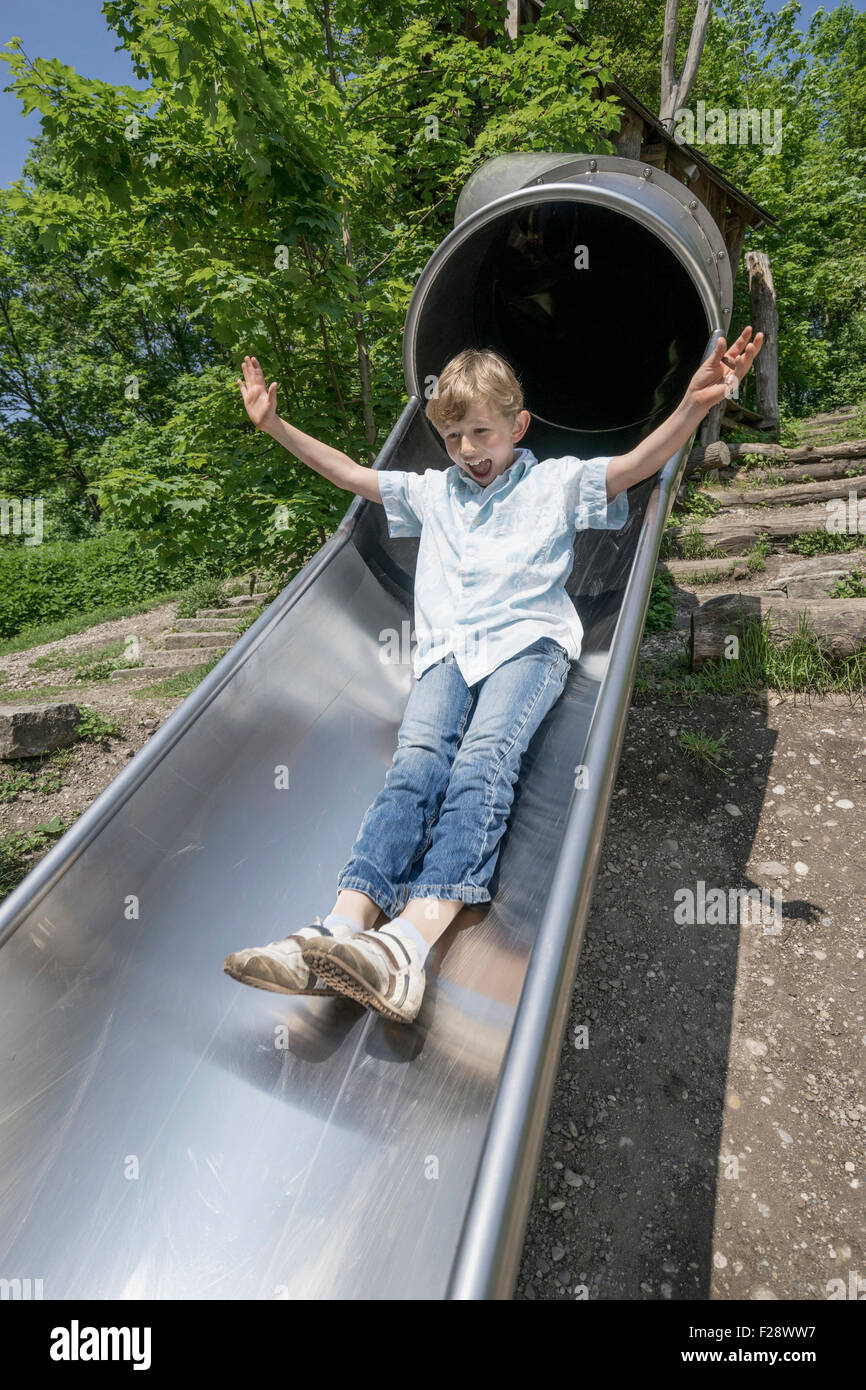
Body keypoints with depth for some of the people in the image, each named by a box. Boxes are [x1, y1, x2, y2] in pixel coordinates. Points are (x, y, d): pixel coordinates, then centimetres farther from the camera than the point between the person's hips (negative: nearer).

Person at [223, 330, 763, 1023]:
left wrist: (695, 403, -11)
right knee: (417, 761, -26)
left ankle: (412, 940, -50)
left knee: (484, 758, -31)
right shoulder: (431, 491, 30)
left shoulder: (556, 482, 19)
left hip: (528, 641, -3)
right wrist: (274, 425, 30)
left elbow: (639, 464, 6)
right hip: (448, 650, 3)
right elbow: (348, 473, 33)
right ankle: (342, 931, -45)